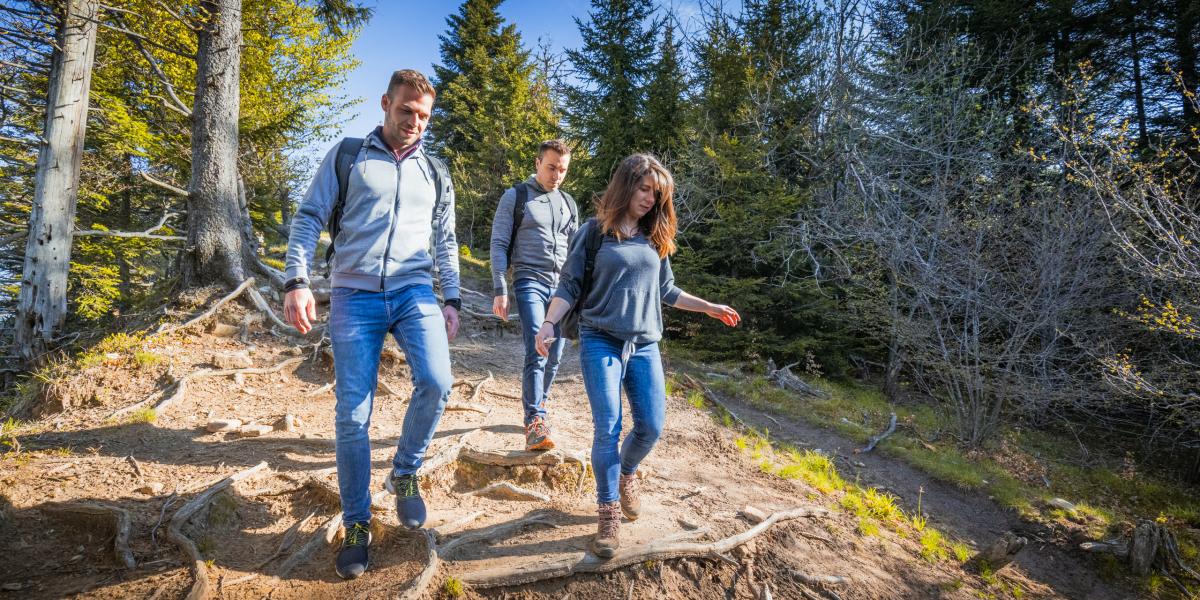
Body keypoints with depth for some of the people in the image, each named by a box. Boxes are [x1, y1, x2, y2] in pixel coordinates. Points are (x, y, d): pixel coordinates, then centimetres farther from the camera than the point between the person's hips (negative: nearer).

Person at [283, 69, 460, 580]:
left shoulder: (435, 172, 16)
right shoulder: (346, 156, 7)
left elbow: (445, 242, 19)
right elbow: (309, 218, 4)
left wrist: (452, 300, 11)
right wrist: (297, 282, -9)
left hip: (414, 291, 2)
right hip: (354, 295, -1)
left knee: (436, 382, -22)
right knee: (352, 415, -1)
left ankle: (405, 472, 6)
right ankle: (356, 525, 16)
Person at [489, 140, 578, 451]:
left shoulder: (569, 203, 17)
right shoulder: (515, 197, 2)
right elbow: (499, 245, -2)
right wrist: (500, 291, -9)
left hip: (562, 286, 5)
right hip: (530, 282, -5)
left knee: (554, 356, 6)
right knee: (536, 353, -16)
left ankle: (537, 408, 25)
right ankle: (535, 422, -14)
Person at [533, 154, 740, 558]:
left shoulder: (656, 239, 12)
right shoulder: (593, 232, 0)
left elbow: (665, 290, 21)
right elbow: (569, 286, -1)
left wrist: (708, 308, 22)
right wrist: (549, 323, -15)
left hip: (644, 346, 4)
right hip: (600, 342, -4)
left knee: (651, 426, 0)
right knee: (607, 428, -10)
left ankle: (627, 473, 32)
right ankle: (609, 512, 6)